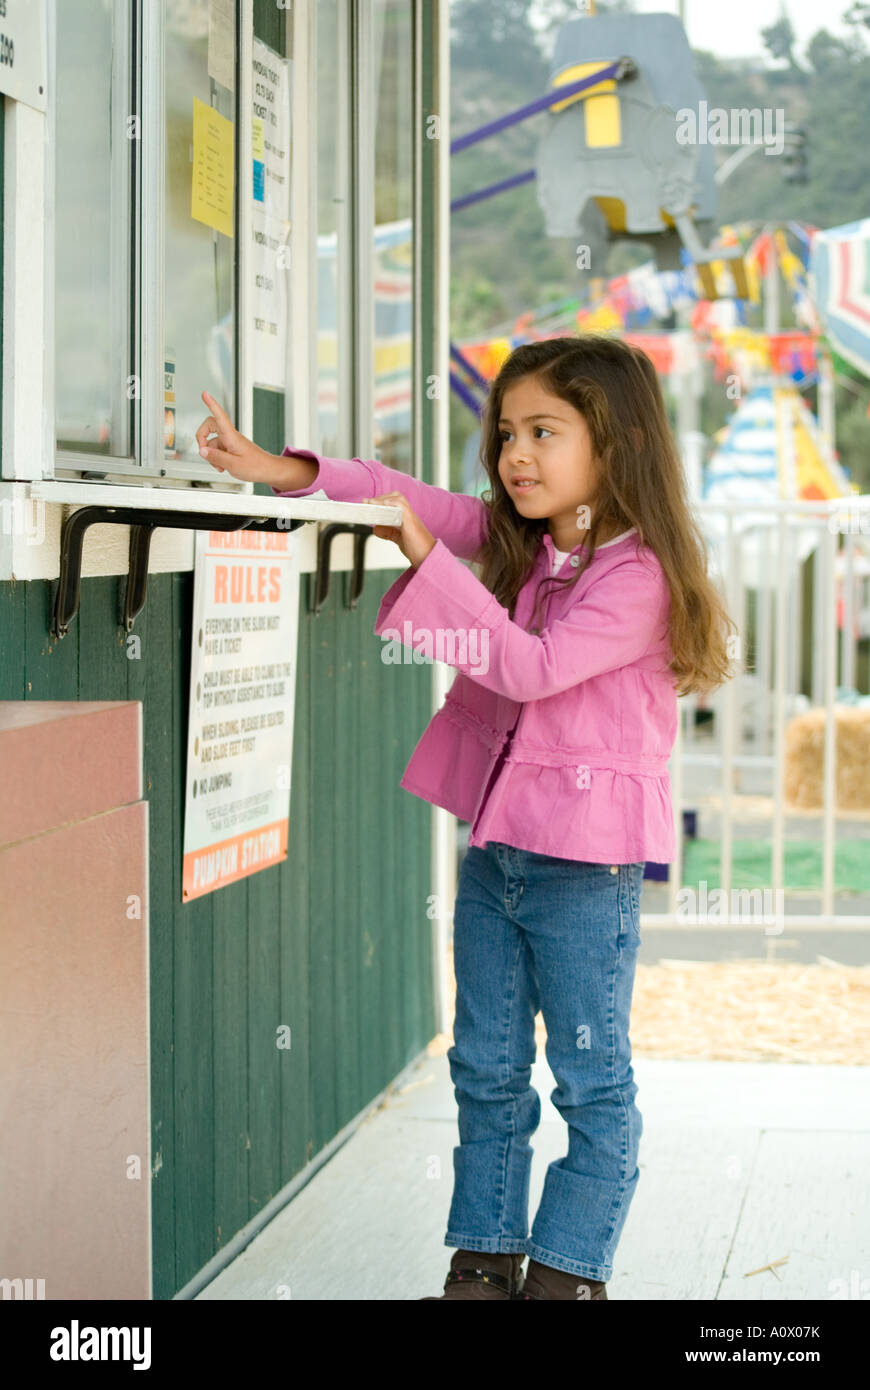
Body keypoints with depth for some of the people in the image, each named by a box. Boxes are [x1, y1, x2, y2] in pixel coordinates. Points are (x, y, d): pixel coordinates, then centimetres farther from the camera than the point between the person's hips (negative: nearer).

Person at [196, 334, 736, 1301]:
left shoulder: (639, 573, -16)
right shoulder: (508, 538, 6)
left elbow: (530, 668, -24)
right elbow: (412, 498, 5)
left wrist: (428, 558, -26)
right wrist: (283, 471, -10)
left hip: (584, 859, -7)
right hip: (495, 843, 7)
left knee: (591, 1080, 5)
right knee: (487, 1070, 13)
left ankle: (569, 1270, 15)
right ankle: (485, 1260, 23)